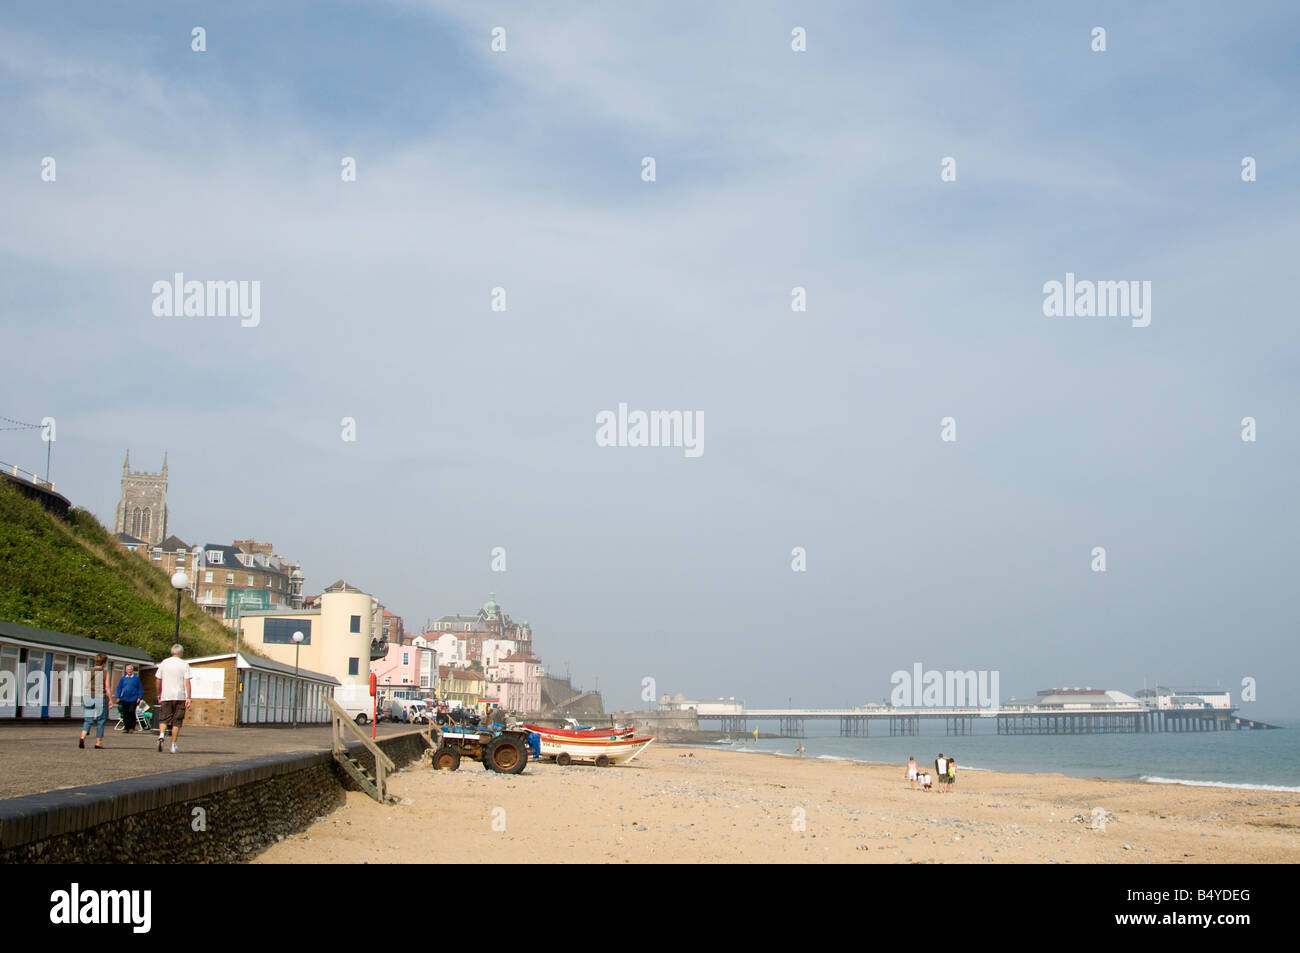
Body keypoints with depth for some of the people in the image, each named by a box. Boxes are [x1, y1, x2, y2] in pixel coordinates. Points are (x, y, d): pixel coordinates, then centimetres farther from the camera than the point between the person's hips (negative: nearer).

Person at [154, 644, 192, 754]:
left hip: (166, 696, 2)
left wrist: (159, 694, 21)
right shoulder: (184, 664, -2)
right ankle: (173, 745, 7)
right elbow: (187, 682, -9)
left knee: (163, 719, 6)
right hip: (180, 696, -2)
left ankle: (161, 735, -22)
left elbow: (158, 680, 10)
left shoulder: (164, 663, 7)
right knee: (176, 722, 6)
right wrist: (188, 698, -8)